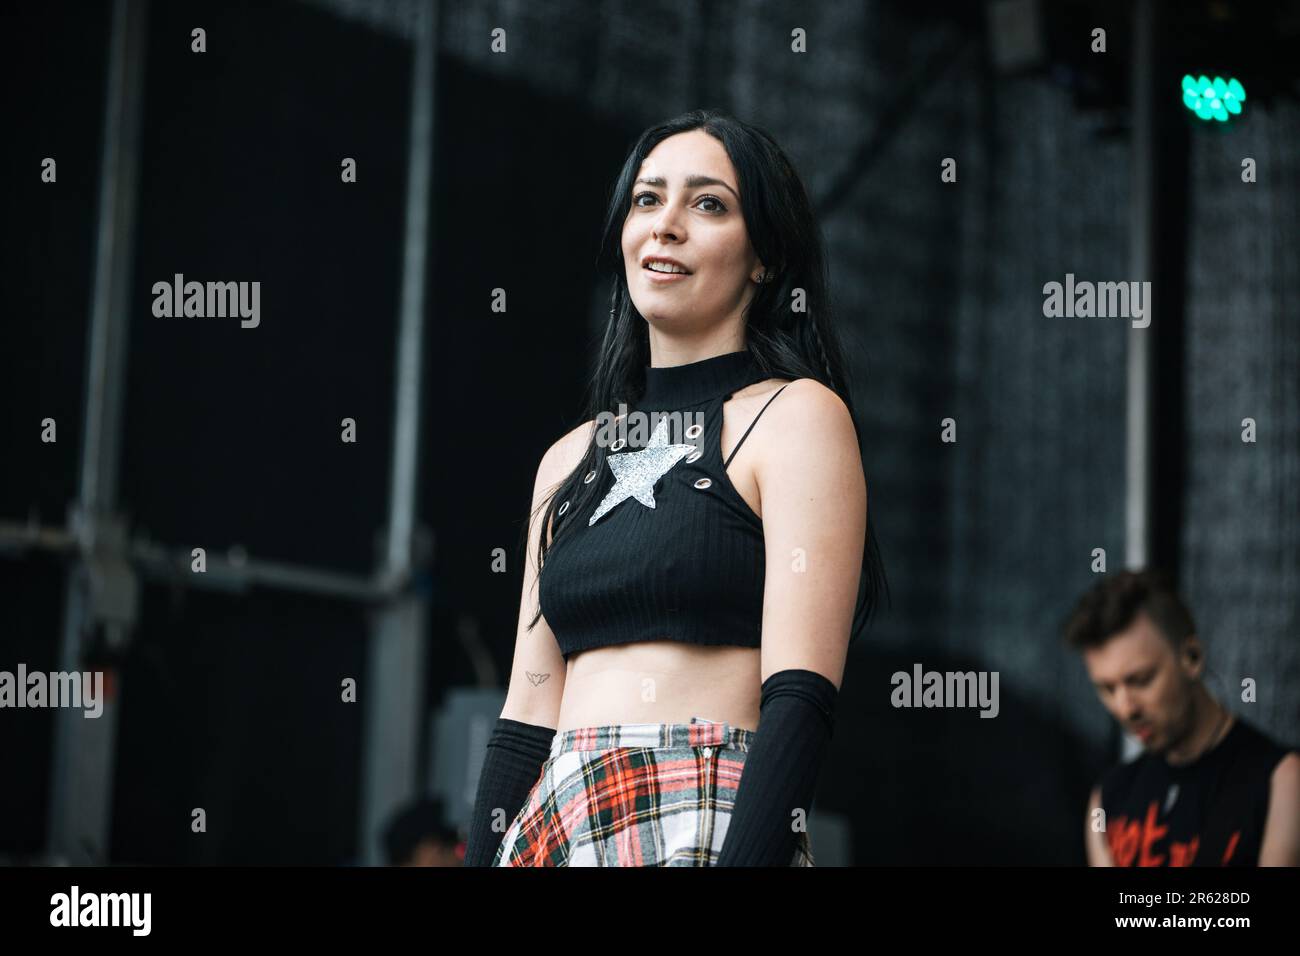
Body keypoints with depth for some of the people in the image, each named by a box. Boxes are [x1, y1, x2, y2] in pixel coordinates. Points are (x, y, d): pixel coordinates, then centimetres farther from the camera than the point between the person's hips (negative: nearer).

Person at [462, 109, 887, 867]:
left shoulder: (796, 418, -3)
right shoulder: (572, 461, 15)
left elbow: (801, 696, -13)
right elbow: (529, 711, 13)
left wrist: (746, 856, -23)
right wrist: (478, 855, 6)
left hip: (711, 829, -5)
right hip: (557, 829, 5)